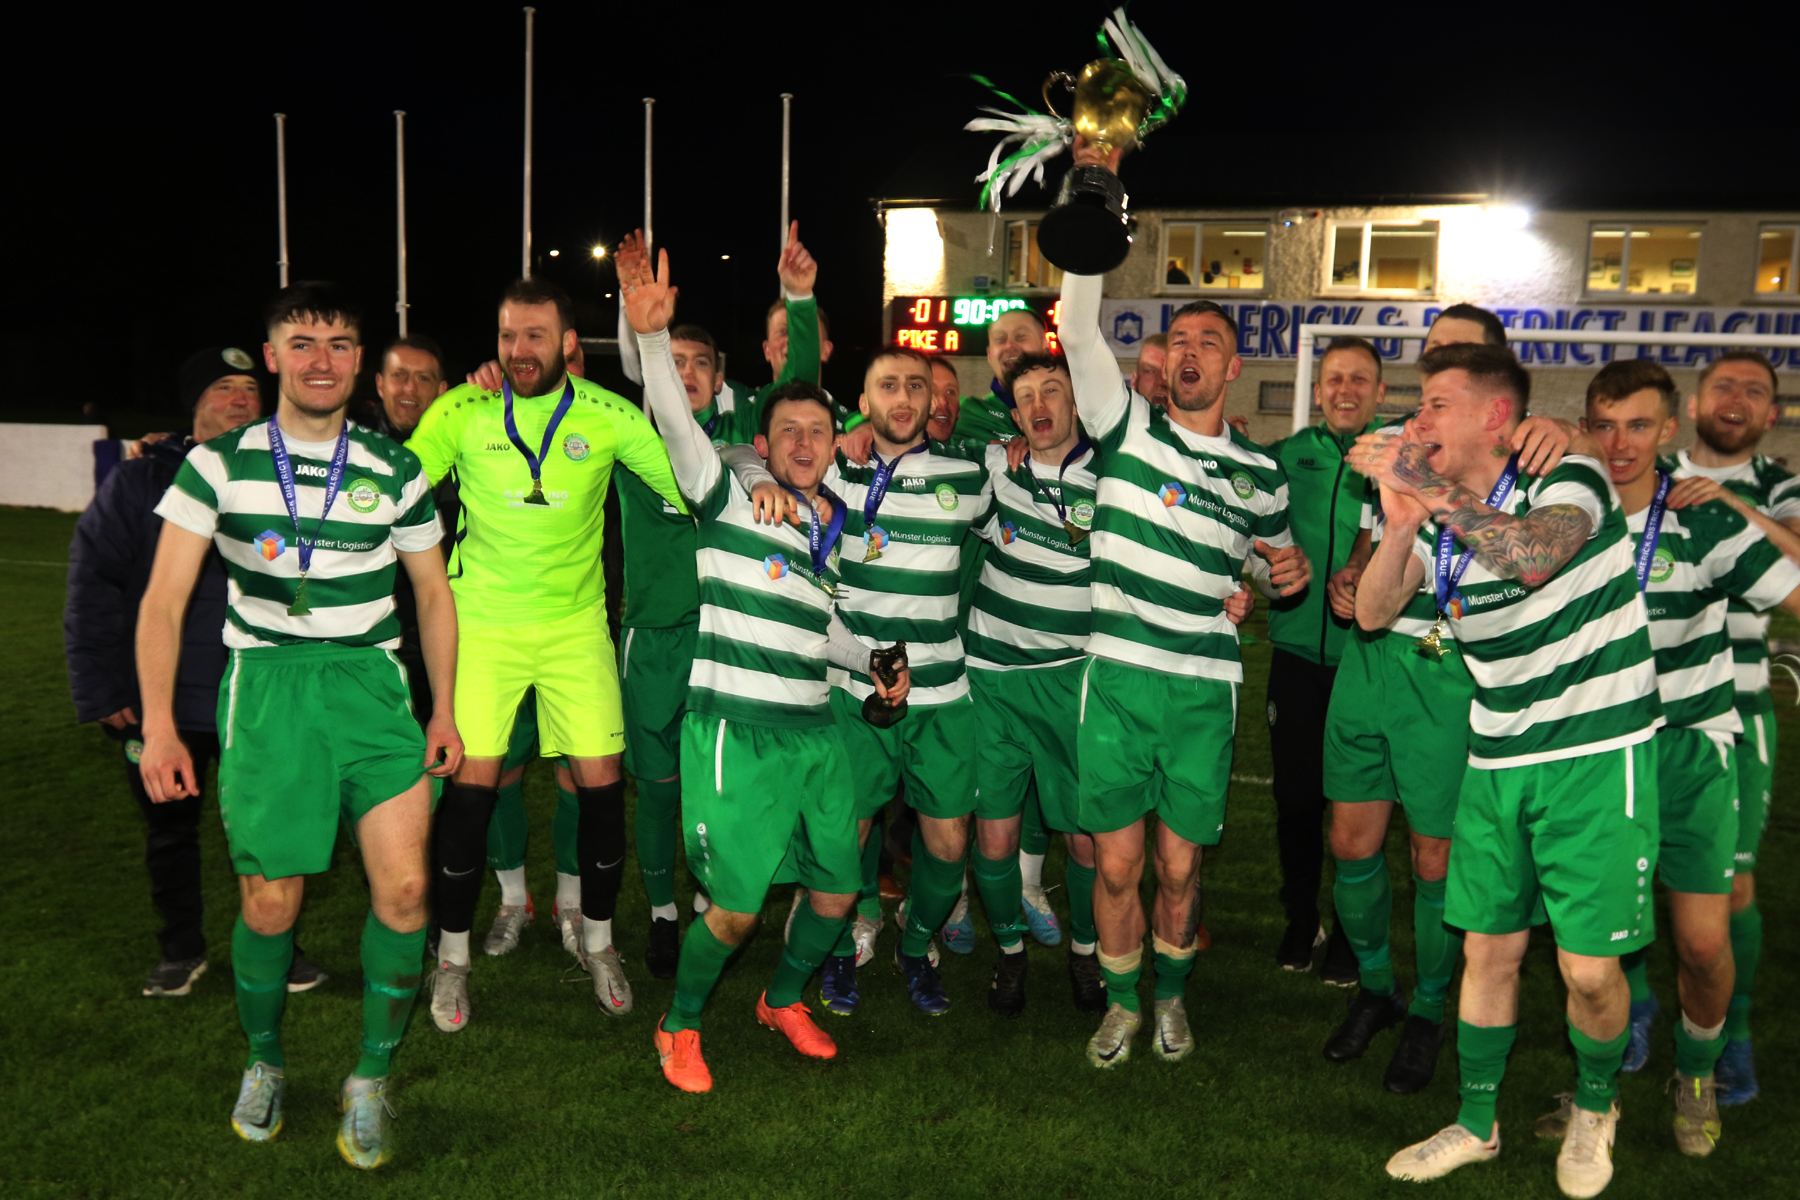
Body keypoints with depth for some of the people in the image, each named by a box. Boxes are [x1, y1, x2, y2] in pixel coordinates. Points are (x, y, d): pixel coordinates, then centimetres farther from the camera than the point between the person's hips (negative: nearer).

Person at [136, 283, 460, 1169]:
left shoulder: (395, 471, 6)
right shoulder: (219, 463, 1)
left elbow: (433, 593, 14)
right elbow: (165, 599, -1)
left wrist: (443, 710, 10)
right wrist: (158, 722, -10)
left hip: (371, 683, 1)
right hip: (267, 688, -1)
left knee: (404, 884, -10)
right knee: (270, 900, 0)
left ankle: (372, 1080, 9)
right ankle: (264, 1063, 28)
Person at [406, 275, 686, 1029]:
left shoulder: (607, 416, -4)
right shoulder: (462, 413, -4)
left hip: (576, 622, 1)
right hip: (481, 621, -1)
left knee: (600, 781, 1)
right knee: (471, 782, -3)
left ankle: (598, 939, 25)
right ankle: (452, 956, 18)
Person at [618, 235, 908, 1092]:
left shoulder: (833, 522, 14)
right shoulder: (732, 500, -5)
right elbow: (676, 424, -22)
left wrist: (872, 660, 12)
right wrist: (652, 336, -36)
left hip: (815, 731, 7)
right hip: (737, 732, -7)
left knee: (838, 887, 13)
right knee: (737, 905, -5)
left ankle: (783, 1000, 40)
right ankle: (680, 1027, 22)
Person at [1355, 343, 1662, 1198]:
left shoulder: (1568, 479, -12)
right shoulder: (1438, 515, 6)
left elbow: (1535, 556, -34)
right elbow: (1371, 614, -5)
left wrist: (1428, 488, -30)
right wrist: (1401, 523, -20)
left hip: (1597, 754, -5)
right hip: (1497, 762, 5)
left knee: (1588, 968, -3)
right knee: (1488, 951, 9)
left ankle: (1594, 1106, 26)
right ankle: (1476, 1125, 26)